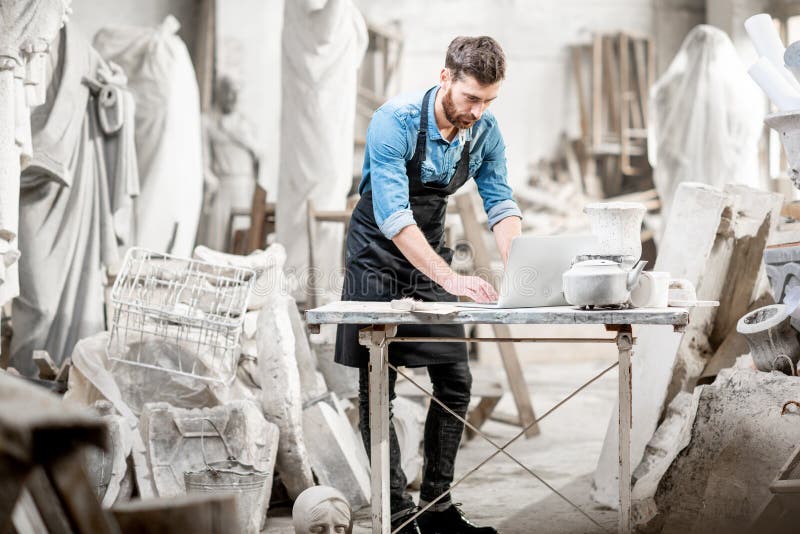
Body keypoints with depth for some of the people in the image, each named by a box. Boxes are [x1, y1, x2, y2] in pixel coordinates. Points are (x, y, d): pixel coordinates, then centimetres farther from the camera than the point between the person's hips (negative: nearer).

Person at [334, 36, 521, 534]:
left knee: (455, 381, 3)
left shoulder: (485, 131, -9)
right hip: (378, 259, -5)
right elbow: (393, 216, -33)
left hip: (433, 257, 6)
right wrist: (450, 279, -40)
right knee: (378, 388, -4)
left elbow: (501, 203, -7)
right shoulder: (395, 122, -27)